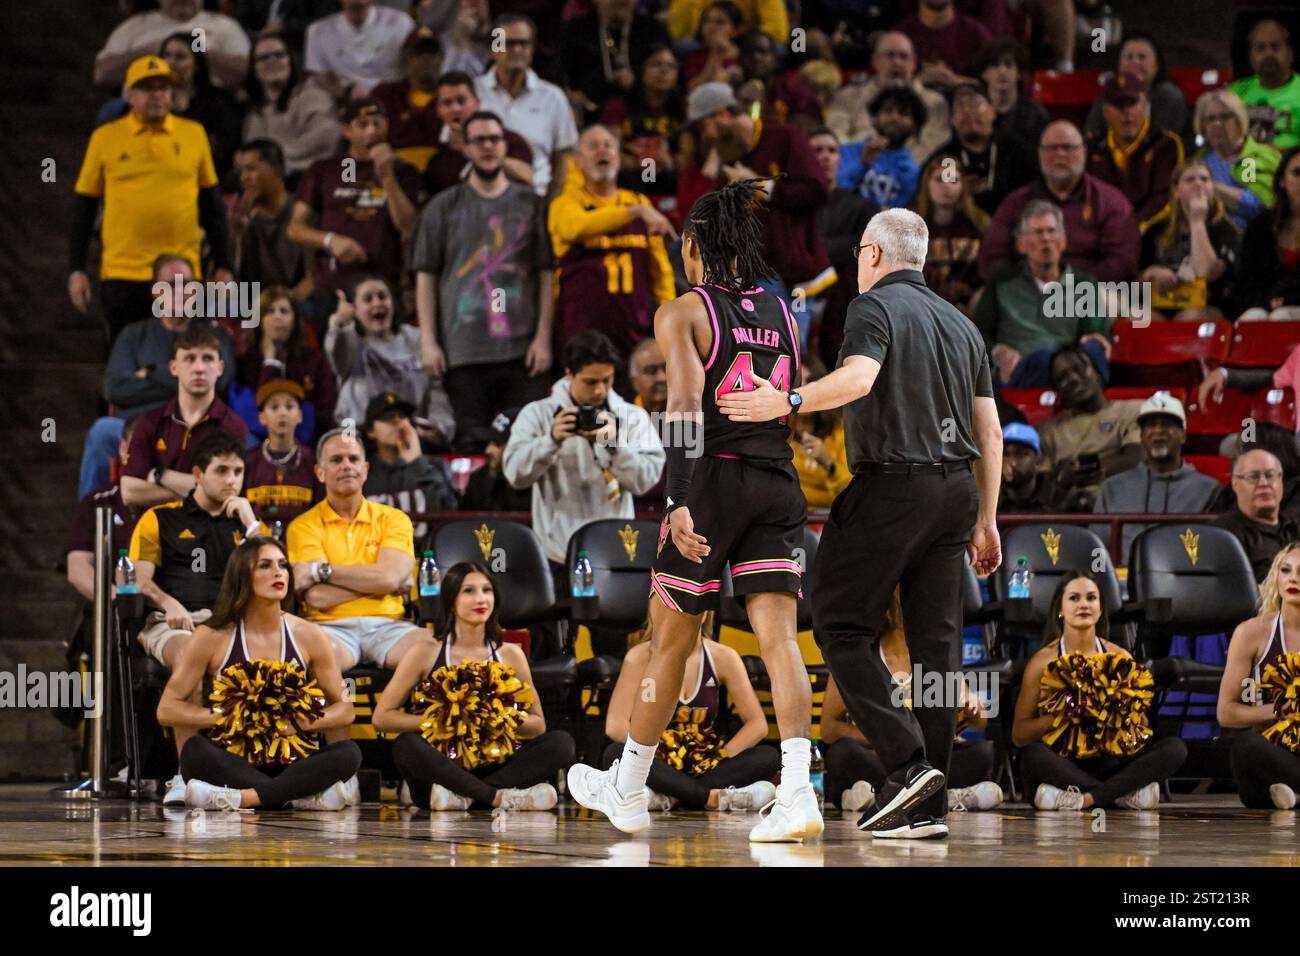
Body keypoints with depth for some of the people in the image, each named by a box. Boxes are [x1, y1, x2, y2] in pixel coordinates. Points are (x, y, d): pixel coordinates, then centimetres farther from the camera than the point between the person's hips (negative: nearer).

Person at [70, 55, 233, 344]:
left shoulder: (194, 134, 6)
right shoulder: (105, 138, 3)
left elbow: (212, 204, 12)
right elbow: (85, 208, 7)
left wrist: (223, 266, 10)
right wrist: (77, 270, 3)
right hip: (121, 275, -1)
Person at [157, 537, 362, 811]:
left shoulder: (307, 636, 5)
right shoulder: (212, 637, 1)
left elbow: (345, 710, 8)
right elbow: (167, 709, 0)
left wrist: (296, 724, -10)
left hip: (290, 763, 2)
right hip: (231, 765, -2)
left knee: (349, 752, -27)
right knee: (196, 750, -34)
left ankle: (242, 798, -35)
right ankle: (301, 796, -33)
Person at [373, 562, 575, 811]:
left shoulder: (510, 655, 8)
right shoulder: (426, 653, 2)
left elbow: (538, 725, 12)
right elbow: (382, 717, -1)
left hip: (493, 766, 3)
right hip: (442, 762, -3)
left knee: (561, 743, -21)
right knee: (407, 745, -34)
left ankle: (461, 795, -29)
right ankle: (500, 797, -32)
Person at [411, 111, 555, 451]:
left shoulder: (530, 204, 11)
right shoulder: (443, 208, 11)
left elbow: (546, 274, 8)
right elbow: (426, 276, 8)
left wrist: (543, 337, -1)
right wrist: (428, 341, 0)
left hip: (522, 348, 0)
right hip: (463, 350, 0)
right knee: (471, 444, 0)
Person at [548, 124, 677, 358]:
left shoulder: (639, 202, 16)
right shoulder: (566, 203, 3)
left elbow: (659, 265, 17)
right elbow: (578, 226, -21)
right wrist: (637, 211, -28)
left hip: (634, 328, 4)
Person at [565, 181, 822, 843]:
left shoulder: (682, 313, -3)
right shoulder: (782, 314, 13)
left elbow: (686, 406, -15)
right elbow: (797, 406, 16)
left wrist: (680, 503, -22)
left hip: (713, 482, -4)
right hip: (778, 484, 4)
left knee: (671, 641, 9)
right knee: (779, 639, -4)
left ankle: (627, 792, 23)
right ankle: (797, 793, -20)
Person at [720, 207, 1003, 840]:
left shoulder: (875, 306, -3)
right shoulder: (961, 324, 19)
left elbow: (859, 377, -25)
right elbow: (991, 433, 18)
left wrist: (786, 402, -31)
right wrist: (985, 521, 22)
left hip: (892, 483, -7)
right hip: (957, 490, 7)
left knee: (840, 622, -1)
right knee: (935, 639, 5)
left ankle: (905, 761, -15)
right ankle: (928, 807, 3)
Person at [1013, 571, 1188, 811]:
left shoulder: (1119, 658, 8)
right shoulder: (1043, 661, 1)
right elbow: (1019, 735, -2)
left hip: (1108, 762, 3)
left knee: (1175, 748, -20)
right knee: (1034, 754, -37)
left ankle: (1085, 798, -31)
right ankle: (1126, 794, -25)